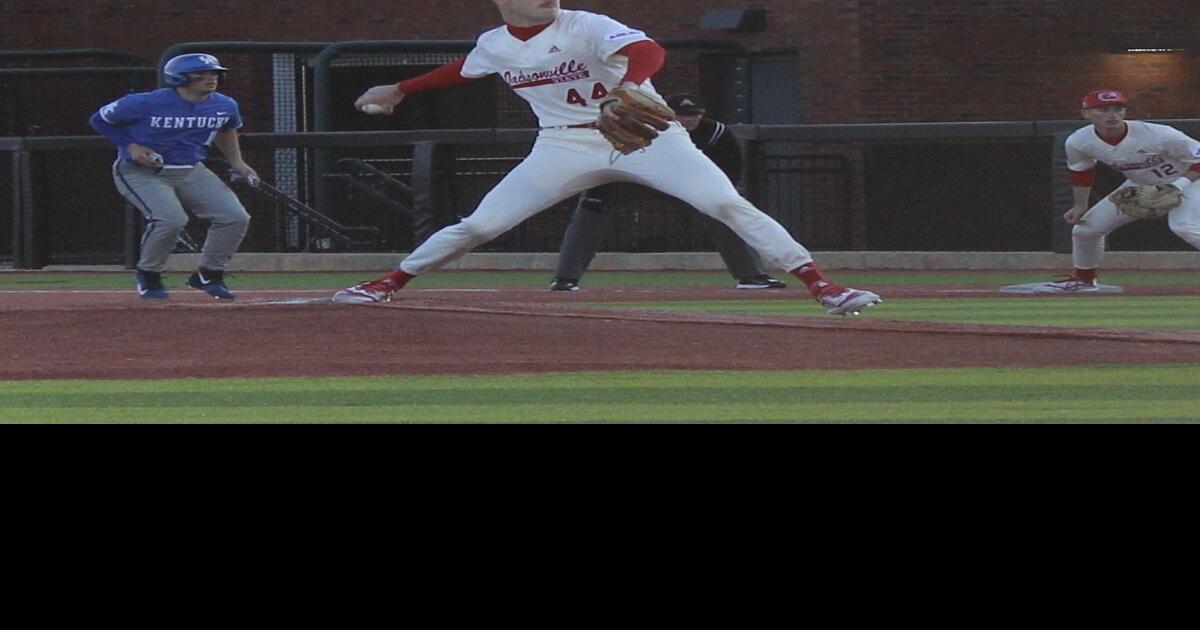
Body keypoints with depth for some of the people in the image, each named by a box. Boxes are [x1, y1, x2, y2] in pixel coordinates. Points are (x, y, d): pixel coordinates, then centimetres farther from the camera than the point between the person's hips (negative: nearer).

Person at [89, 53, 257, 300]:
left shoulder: (224, 106, -3)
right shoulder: (144, 104, -19)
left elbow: (226, 131, 22)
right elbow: (100, 120, -5)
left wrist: (237, 162, 10)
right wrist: (131, 146, -15)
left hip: (191, 172, 5)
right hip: (141, 173, -5)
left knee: (236, 217, -9)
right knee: (171, 219, -30)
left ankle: (209, 275, 11)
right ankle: (148, 275, -3)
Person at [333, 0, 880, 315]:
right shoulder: (494, 45, 1)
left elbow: (648, 52, -36)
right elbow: (462, 71, 26)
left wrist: (626, 89, -58)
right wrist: (397, 92, 33)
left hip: (646, 135, -4)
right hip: (566, 147, 4)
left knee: (728, 205, -19)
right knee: (479, 225, -1)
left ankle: (819, 284, -20)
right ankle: (388, 284, 16)